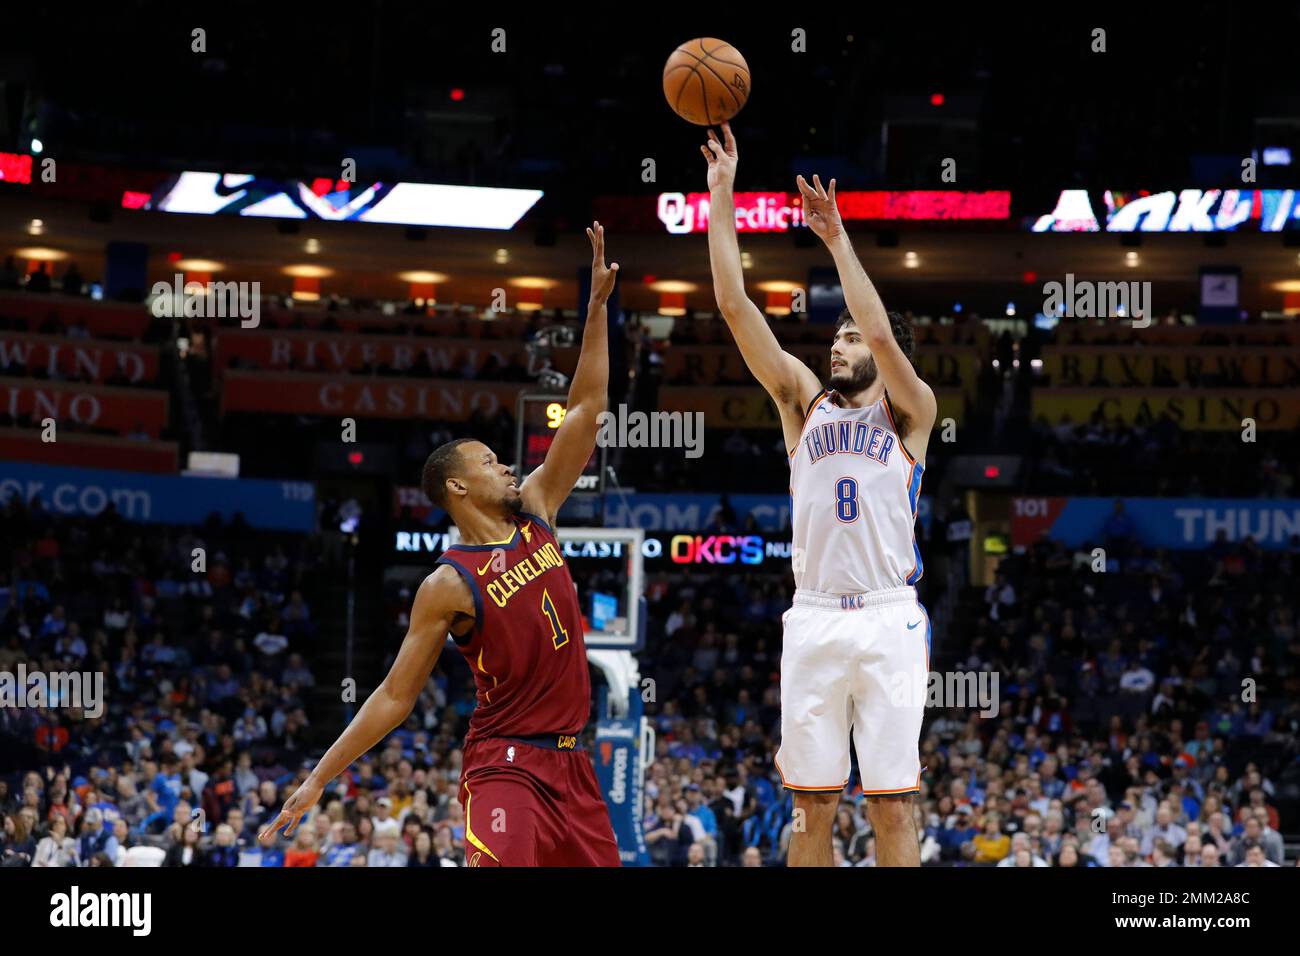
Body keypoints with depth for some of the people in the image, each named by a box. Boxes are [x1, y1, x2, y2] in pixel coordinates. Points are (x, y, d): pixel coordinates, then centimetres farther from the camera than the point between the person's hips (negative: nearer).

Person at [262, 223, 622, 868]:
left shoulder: (533, 514, 9)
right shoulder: (449, 586, -8)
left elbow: (587, 409, 11)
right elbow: (395, 695, -5)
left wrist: (598, 306, 5)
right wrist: (319, 778, -9)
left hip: (568, 760, 7)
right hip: (504, 765, -7)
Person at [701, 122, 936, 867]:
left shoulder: (912, 414, 6)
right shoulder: (805, 403, 13)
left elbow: (883, 336, -14)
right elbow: (735, 306, 6)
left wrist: (838, 239, -11)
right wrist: (722, 195, 0)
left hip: (889, 618, -3)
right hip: (814, 618, 3)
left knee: (892, 805, -3)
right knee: (813, 804, 3)